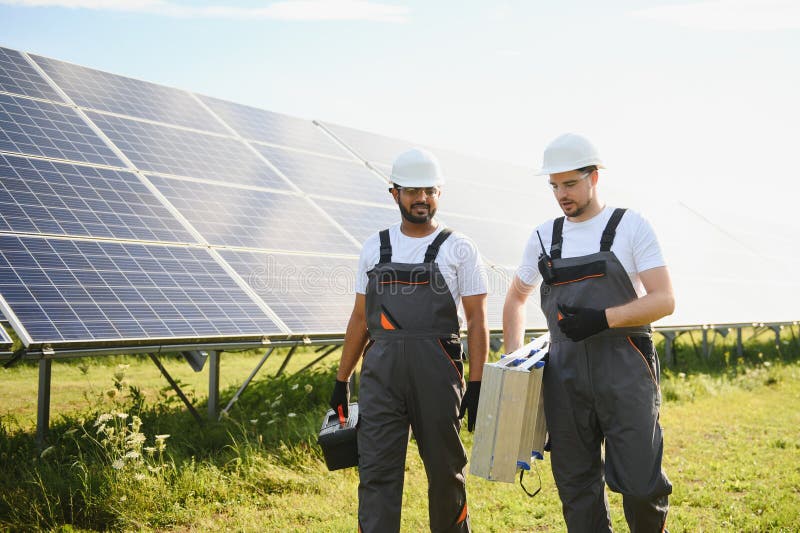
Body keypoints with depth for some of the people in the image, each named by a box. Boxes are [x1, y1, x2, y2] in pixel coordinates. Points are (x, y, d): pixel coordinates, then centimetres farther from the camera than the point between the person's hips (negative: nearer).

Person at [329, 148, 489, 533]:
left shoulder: (458, 249, 3)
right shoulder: (375, 248, 12)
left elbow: (477, 320, 0)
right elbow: (360, 318, 15)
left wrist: (477, 385, -7)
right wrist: (341, 380, 13)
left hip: (436, 371, -2)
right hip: (380, 374, 2)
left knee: (446, 469, 9)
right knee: (376, 473, -2)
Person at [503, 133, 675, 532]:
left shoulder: (631, 226, 0)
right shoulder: (544, 237, 11)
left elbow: (664, 300, -6)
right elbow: (516, 296, 25)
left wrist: (603, 318, -18)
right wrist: (513, 357, 14)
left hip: (625, 373, -4)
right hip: (565, 376, 4)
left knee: (640, 483, -5)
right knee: (576, 486, 7)